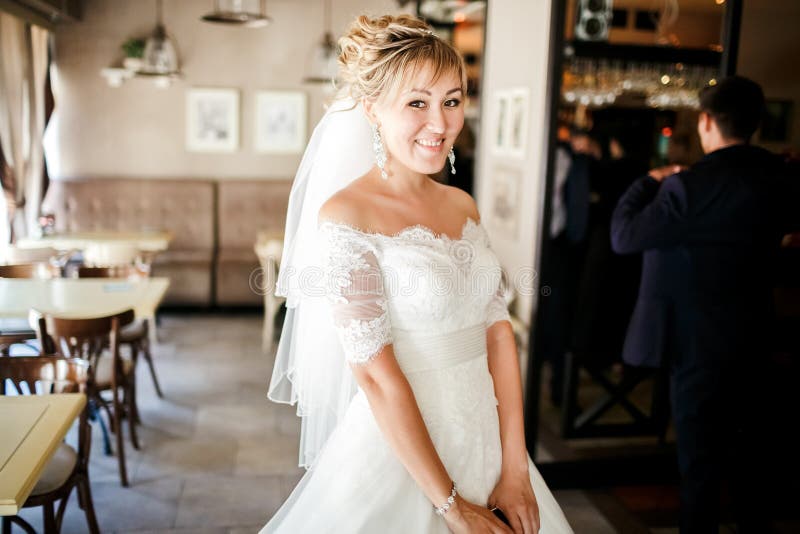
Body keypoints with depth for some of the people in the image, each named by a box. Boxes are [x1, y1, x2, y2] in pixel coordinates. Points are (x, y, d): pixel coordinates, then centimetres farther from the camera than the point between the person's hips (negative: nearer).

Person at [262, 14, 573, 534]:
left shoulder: (463, 206, 3)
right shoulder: (345, 214, -16)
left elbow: (499, 331, 0)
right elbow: (375, 374, -19)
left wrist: (515, 468, -7)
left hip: (487, 437, 6)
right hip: (399, 450, -6)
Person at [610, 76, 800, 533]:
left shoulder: (691, 186, -23)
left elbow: (624, 236, -18)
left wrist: (652, 182, -3)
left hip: (699, 340, -6)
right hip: (753, 335, 7)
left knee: (701, 453, 6)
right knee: (747, 444, 23)